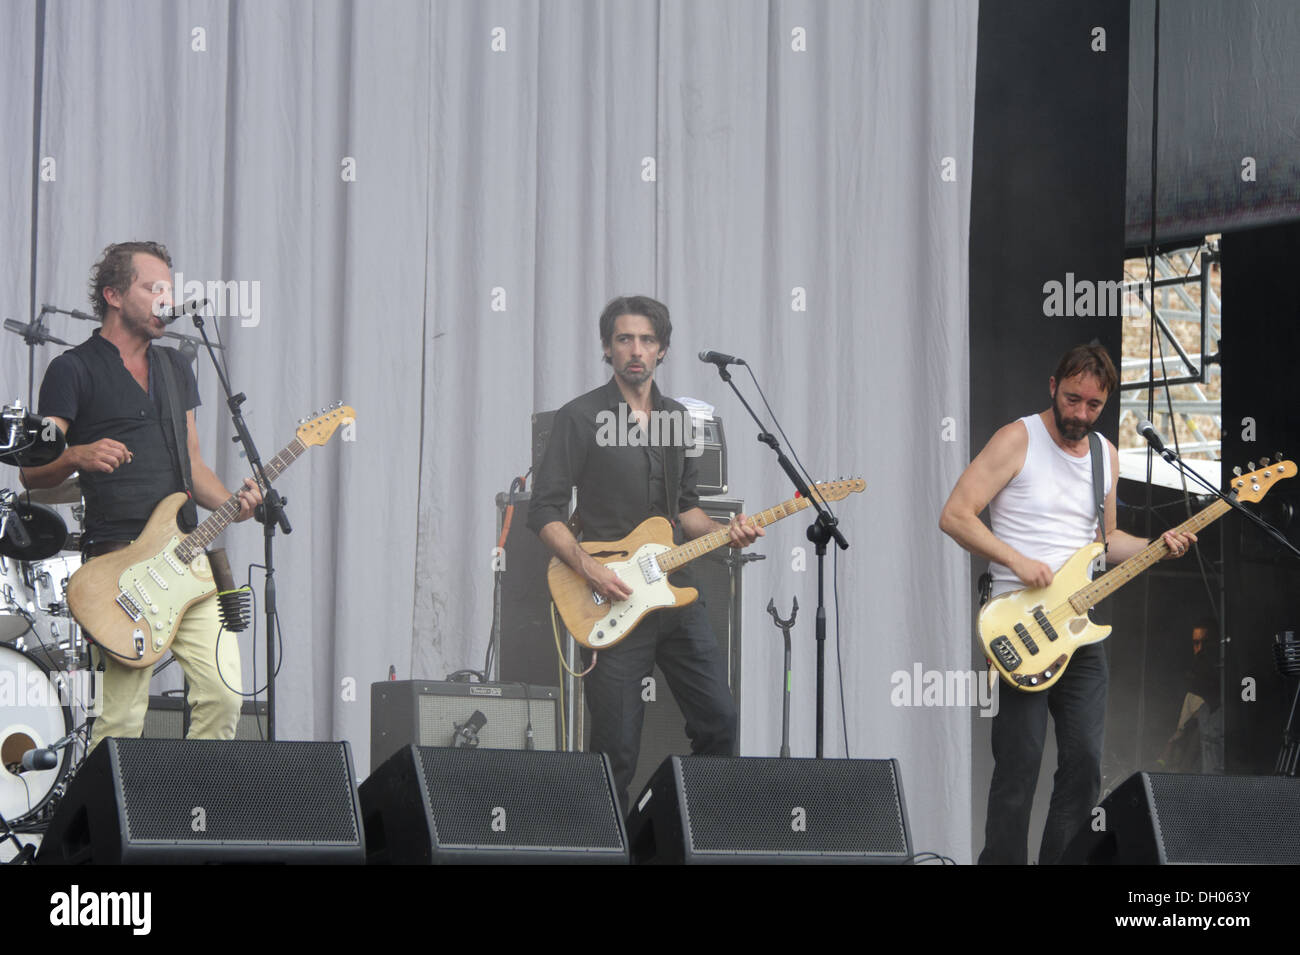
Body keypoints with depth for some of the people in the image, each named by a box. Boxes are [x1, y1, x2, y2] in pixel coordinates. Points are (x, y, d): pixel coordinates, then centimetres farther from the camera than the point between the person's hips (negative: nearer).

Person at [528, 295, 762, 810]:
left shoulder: (676, 419, 14)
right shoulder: (580, 418, -6)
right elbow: (544, 511, -8)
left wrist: (721, 531, 3)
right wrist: (589, 569, -19)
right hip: (612, 599, -6)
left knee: (719, 720, 4)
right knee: (617, 750, -5)